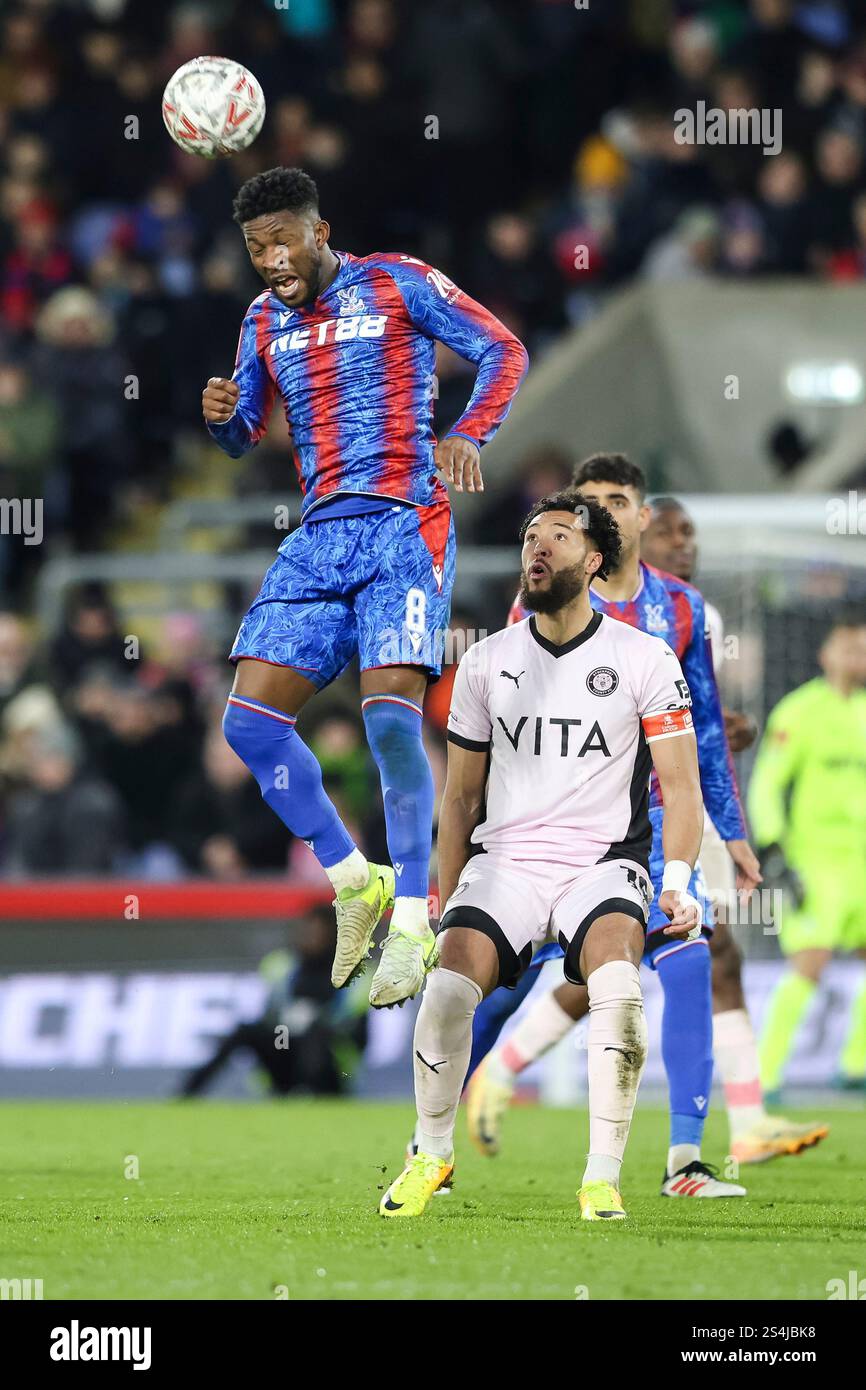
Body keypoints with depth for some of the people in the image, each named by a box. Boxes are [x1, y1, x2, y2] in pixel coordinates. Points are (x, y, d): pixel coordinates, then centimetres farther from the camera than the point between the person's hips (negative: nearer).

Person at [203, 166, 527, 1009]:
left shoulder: (398, 284, 0)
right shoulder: (266, 320, 16)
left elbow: (503, 352, -2)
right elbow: (245, 435, 23)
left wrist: (467, 436, -20)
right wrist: (222, 416, -2)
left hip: (402, 525, -6)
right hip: (319, 536, 6)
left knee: (391, 713, -21)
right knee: (249, 720, -5)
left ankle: (412, 926, -15)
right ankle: (355, 884, 10)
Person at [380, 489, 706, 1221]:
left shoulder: (646, 659, 2)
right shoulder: (486, 662, 9)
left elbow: (680, 784, 2)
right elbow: (462, 797, 16)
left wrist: (679, 880, -12)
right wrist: (447, 907, 12)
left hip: (604, 862, -2)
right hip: (504, 858, 2)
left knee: (618, 987, -32)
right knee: (448, 988, -24)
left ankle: (603, 1176, -19)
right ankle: (433, 1154, 1)